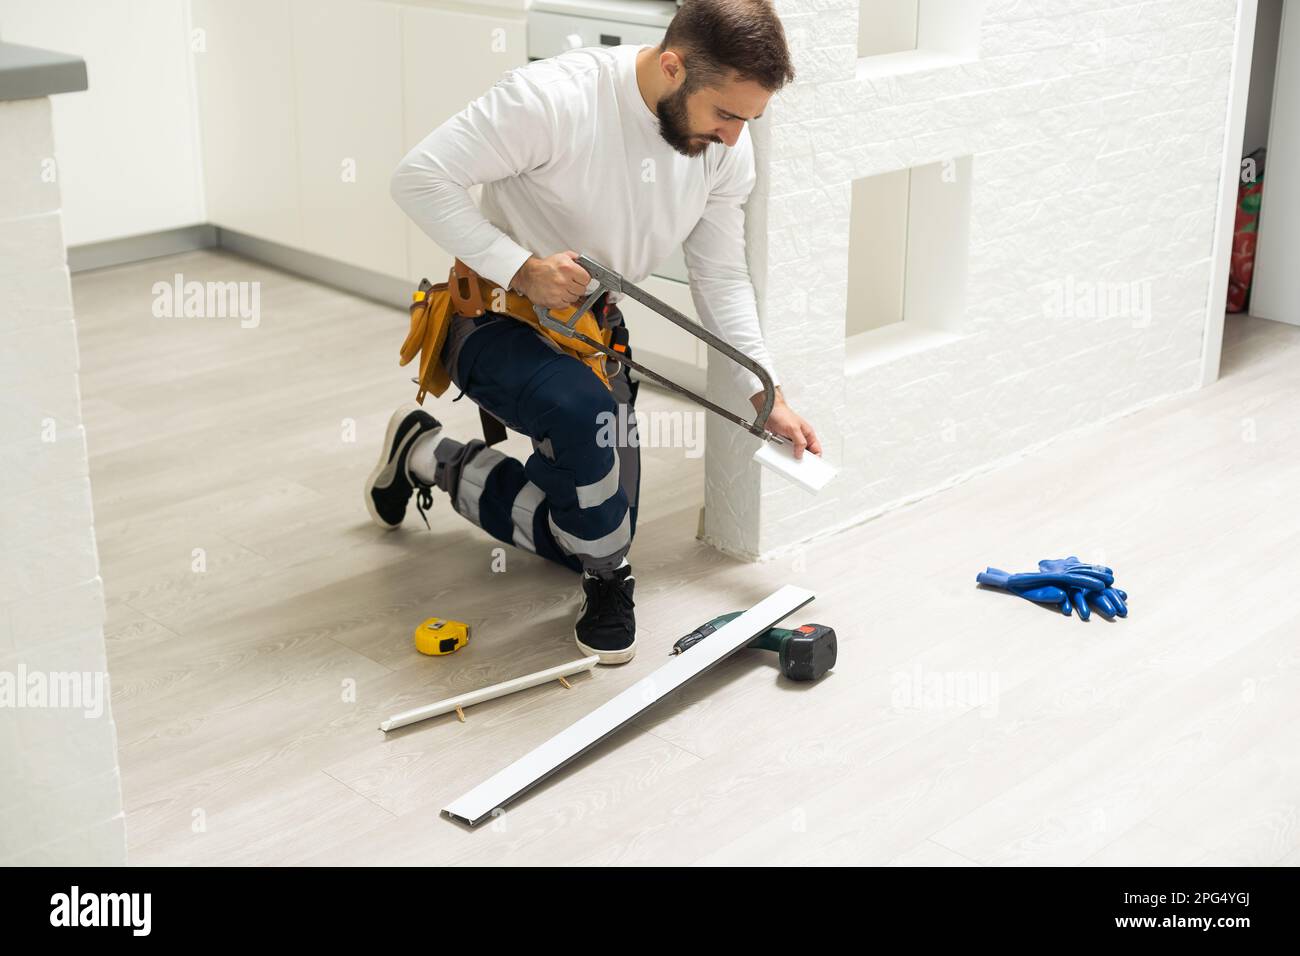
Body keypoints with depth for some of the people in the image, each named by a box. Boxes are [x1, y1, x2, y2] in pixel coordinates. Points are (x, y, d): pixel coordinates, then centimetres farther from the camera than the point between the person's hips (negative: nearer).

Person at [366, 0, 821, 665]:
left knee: (585, 530, 11)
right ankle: (606, 582, -11)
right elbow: (421, 177, -26)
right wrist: (523, 269, -32)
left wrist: (767, 397, -6)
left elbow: (721, 278, 1)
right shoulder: (555, 98, -30)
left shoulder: (727, 147, -10)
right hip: (496, 324, -7)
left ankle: (430, 458, 31)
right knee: (584, 409, -39)